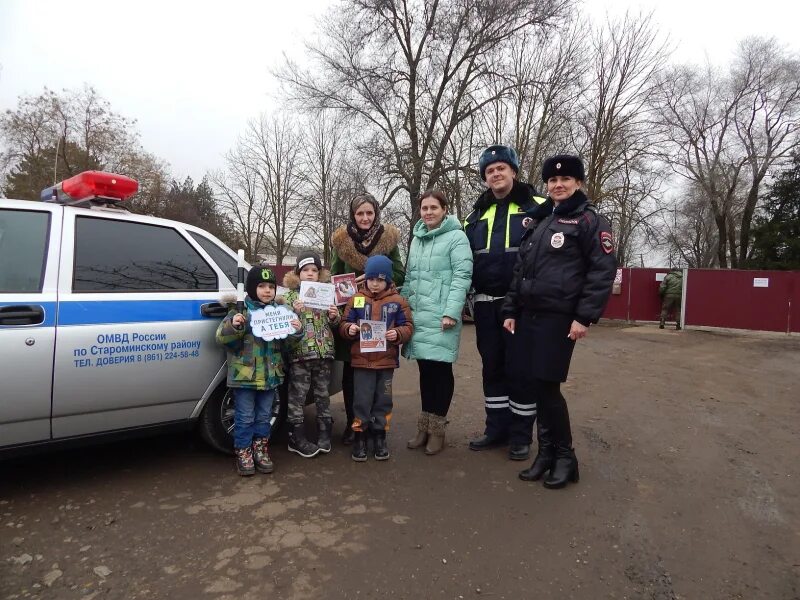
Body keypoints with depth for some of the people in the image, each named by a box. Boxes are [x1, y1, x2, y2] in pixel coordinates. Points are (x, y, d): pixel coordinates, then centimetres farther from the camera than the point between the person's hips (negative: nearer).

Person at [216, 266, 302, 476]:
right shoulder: (240, 310, -6)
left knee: (264, 416, 16)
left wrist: (296, 331, -9)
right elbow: (221, 337, -9)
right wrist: (233, 326, -28)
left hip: (270, 374, 4)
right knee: (245, 417, 6)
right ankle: (243, 452, 21)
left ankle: (260, 449, 30)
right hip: (244, 374, -4)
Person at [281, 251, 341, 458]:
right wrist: (294, 311, -20)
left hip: (324, 352, 3)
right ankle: (297, 438, 11)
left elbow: (334, 324, 17)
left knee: (322, 395, 12)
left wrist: (334, 317, -5)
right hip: (300, 353, -3)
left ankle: (324, 435, 22)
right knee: (297, 396, 1)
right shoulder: (291, 295, 2)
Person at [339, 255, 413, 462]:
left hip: (386, 361, 0)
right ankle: (359, 437, 20)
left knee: (383, 400, 11)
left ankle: (380, 437, 26)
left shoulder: (397, 301, 1)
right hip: (361, 360, 0)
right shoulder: (356, 299, 3)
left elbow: (408, 327, 0)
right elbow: (344, 324, 4)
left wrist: (398, 333, -20)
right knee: (362, 400, 5)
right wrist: (348, 329, -18)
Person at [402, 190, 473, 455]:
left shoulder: (456, 237, -3)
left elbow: (462, 276, -11)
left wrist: (451, 312, -19)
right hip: (417, 315, 6)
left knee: (440, 369, 0)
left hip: (441, 316, -6)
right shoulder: (416, 239, 18)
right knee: (425, 369, 11)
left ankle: (437, 429, 13)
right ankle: (425, 426, 22)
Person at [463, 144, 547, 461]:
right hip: (486, 304, 5)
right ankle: (497, 428, 24)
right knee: (492, 365, 11)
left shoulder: (537, 207, 1)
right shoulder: (477, 214, 14)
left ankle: (521, 434, 16)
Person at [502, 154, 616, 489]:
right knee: (523, 381, 5)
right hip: (528, 315, 7)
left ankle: (564, 456, 16)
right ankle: (547, 450, 24)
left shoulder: (589, 220, -1)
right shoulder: (538, 221, 18)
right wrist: (511, 310, 12)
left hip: (559, 318, -6)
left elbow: (603, 271, -9)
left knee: (546, 386, -6)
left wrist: (585, 317, -16)